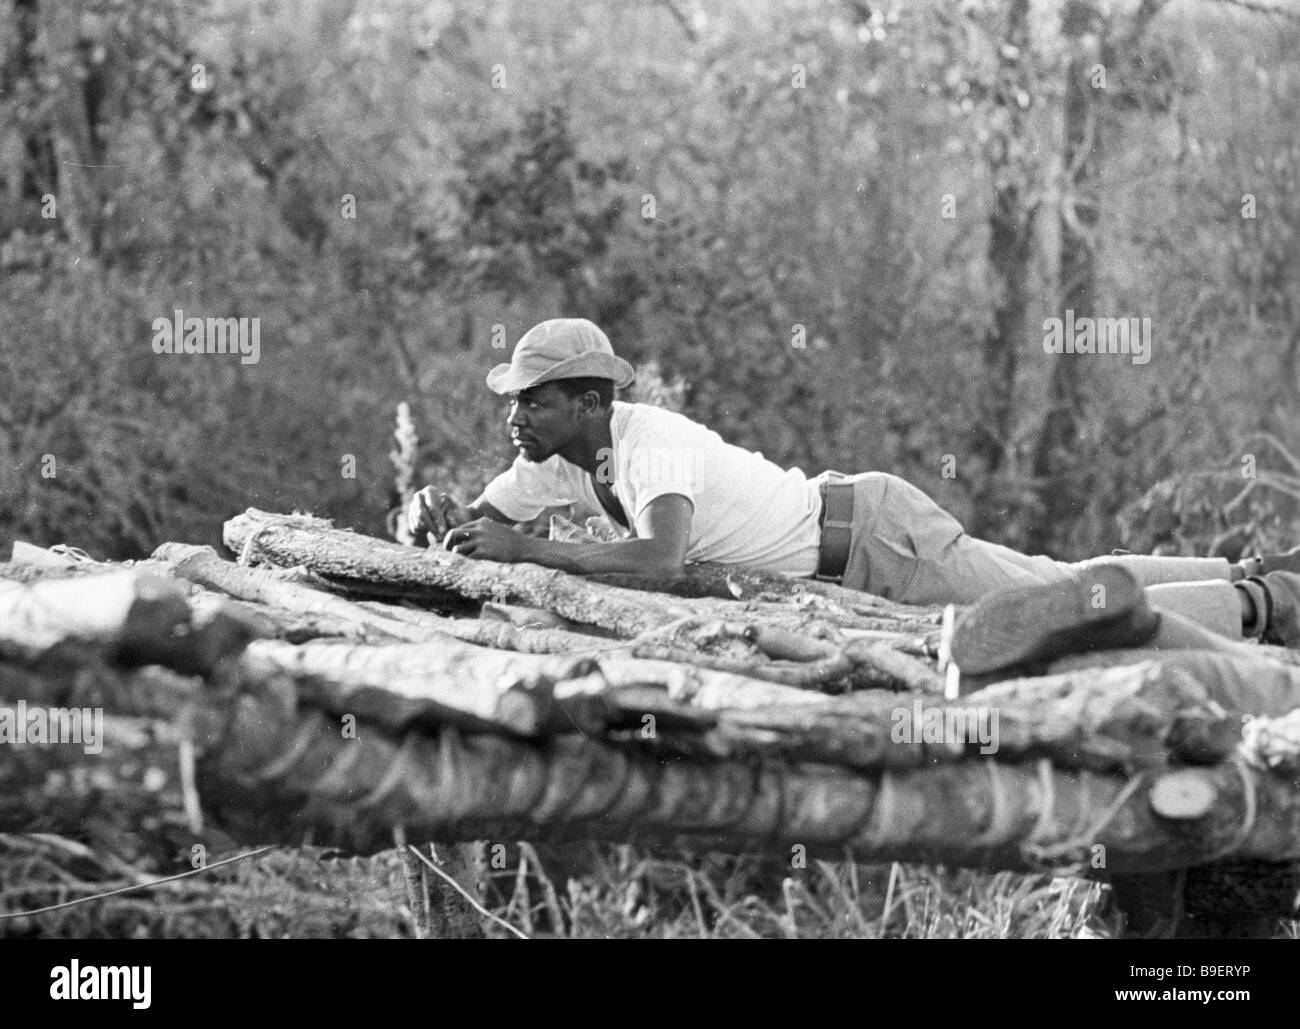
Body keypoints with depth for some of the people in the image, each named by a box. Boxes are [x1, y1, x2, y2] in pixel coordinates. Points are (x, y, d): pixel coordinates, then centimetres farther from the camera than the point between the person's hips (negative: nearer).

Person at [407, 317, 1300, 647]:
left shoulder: (652, 445, -29)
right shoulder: (563, 456, -3)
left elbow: (661, 562, -46)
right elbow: (481, 524, 7)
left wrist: (526, 550, -40)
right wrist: (437, 511, -17)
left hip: (880, 535, -8)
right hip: (845, 514, 8)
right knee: (1069, 588, 20)